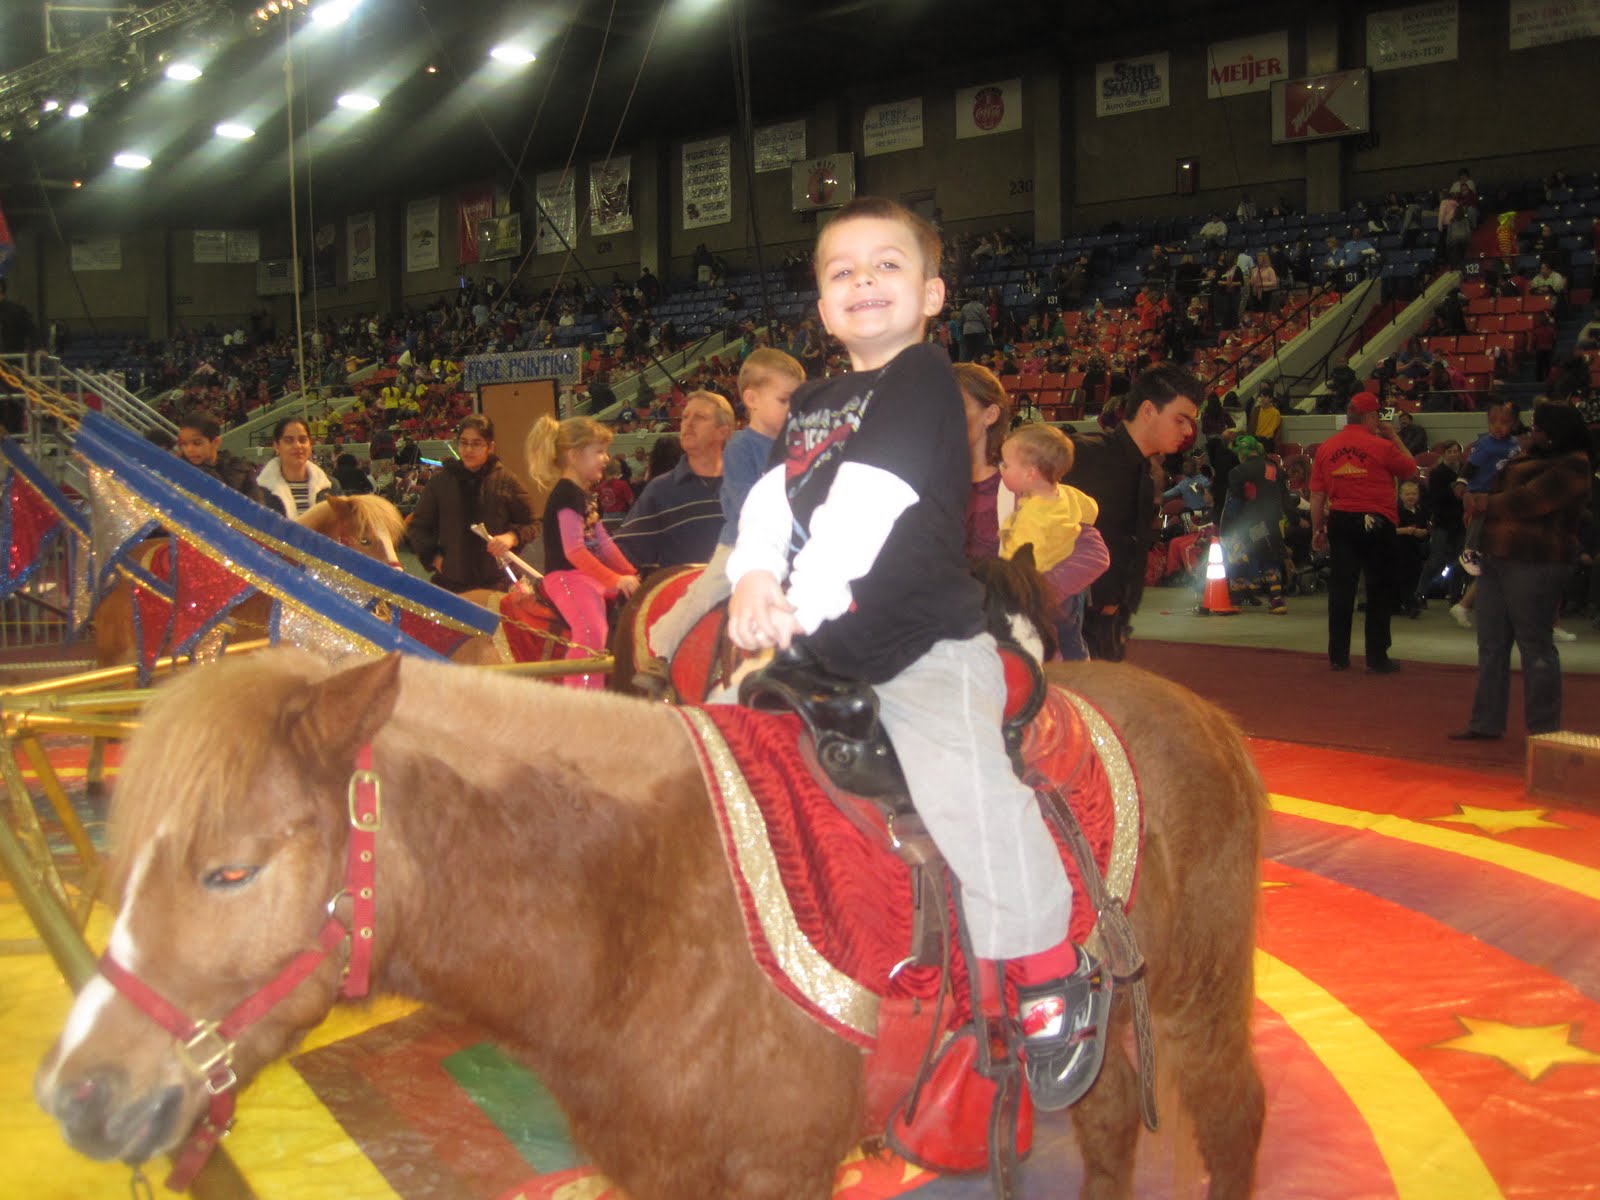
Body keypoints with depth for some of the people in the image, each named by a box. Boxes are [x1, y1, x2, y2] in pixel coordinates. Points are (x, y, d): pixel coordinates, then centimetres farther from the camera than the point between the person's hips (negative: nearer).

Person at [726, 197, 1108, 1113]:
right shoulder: (813, 404, 17)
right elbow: (773, 496, 7)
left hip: (925, 640, -8)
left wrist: (803, 606, -24)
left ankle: (1059, 979, -6)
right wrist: (754, 578, -13)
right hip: (825, 646, 9)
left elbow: (866, 503, -20)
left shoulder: (922, 380, -9)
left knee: (966, 791, -22)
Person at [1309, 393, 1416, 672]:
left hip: (1340, 521, 4)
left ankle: (1338, 656, 11)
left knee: (1340, 587, 8)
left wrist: (1317, 530, 12)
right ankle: (1377, 658, 6)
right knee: (1379, 589, 4)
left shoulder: (1325, 448, 3)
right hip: (1376, 523, -4)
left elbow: (1317, 495, 5)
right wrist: (1394, 436, 11)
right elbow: (1411, 469, 6)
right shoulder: (1381, 446, -9)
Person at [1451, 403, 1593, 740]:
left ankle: (1544, 729, 1)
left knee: (1535, 646, -5)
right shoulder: (1530, 458, 20)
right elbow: (1502, 486, 28)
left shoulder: (1571, 468, -10)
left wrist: (1488, 504, -4)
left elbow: (1528, 500, -19)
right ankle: (1486, 722, 16)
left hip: (1533, 564, -10)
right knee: (1492, 644, 10)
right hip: (1498, 559, 10)